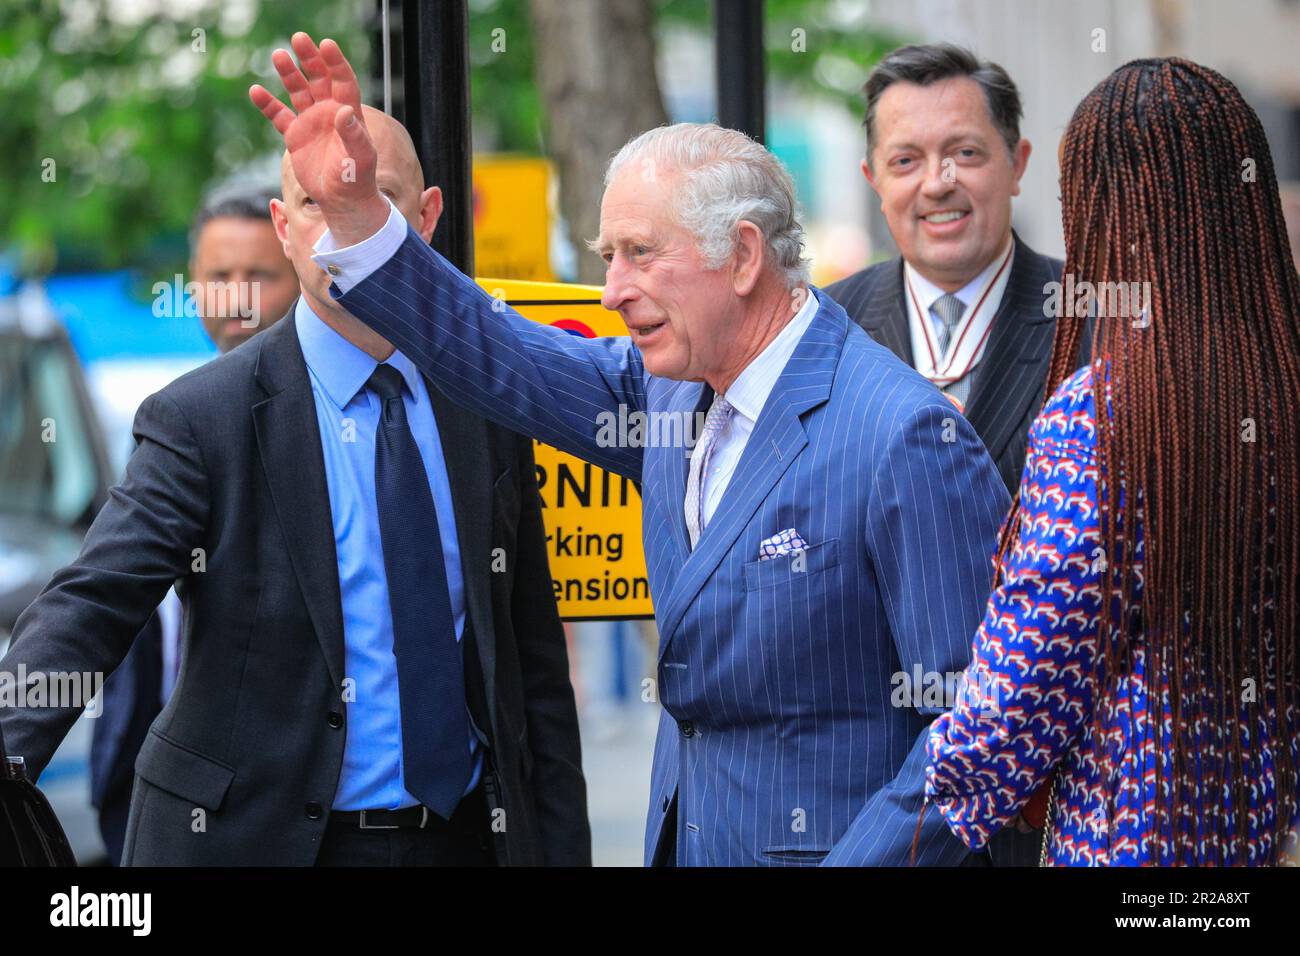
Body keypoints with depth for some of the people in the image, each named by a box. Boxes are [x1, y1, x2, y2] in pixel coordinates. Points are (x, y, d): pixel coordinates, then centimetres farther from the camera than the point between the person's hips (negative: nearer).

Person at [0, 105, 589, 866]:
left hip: (467, 834, 4)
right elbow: (89, 609, -21)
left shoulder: (489, 409, 3)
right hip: (263, 840, -4)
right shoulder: (202, 420, -11)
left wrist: (563, 849, 4)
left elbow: (534, 660, 8)